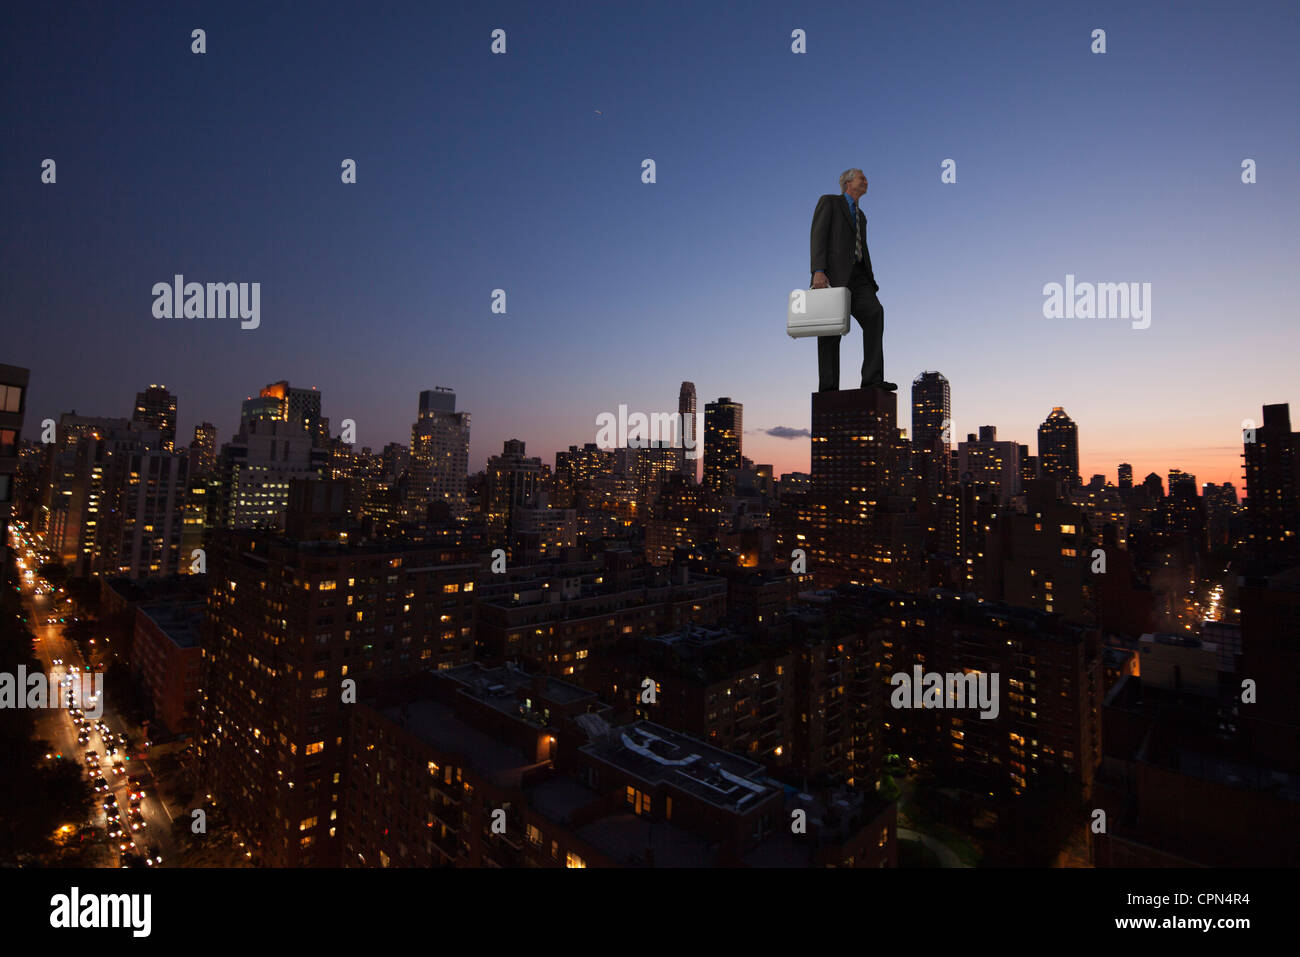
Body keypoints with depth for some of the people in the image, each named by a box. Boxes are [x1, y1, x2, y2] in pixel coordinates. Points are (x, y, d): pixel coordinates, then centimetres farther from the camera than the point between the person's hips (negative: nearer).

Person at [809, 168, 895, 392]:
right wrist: (818, 271, -21)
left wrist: (870, 284, 14)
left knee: (874, 313, -18)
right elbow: (818, 236, -5)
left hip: (856, 276, 6)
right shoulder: (829, 201, 10)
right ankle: (828, 387, -10)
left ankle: (872, 379, -25)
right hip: (832, 273, -6)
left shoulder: (860, 217, 32)